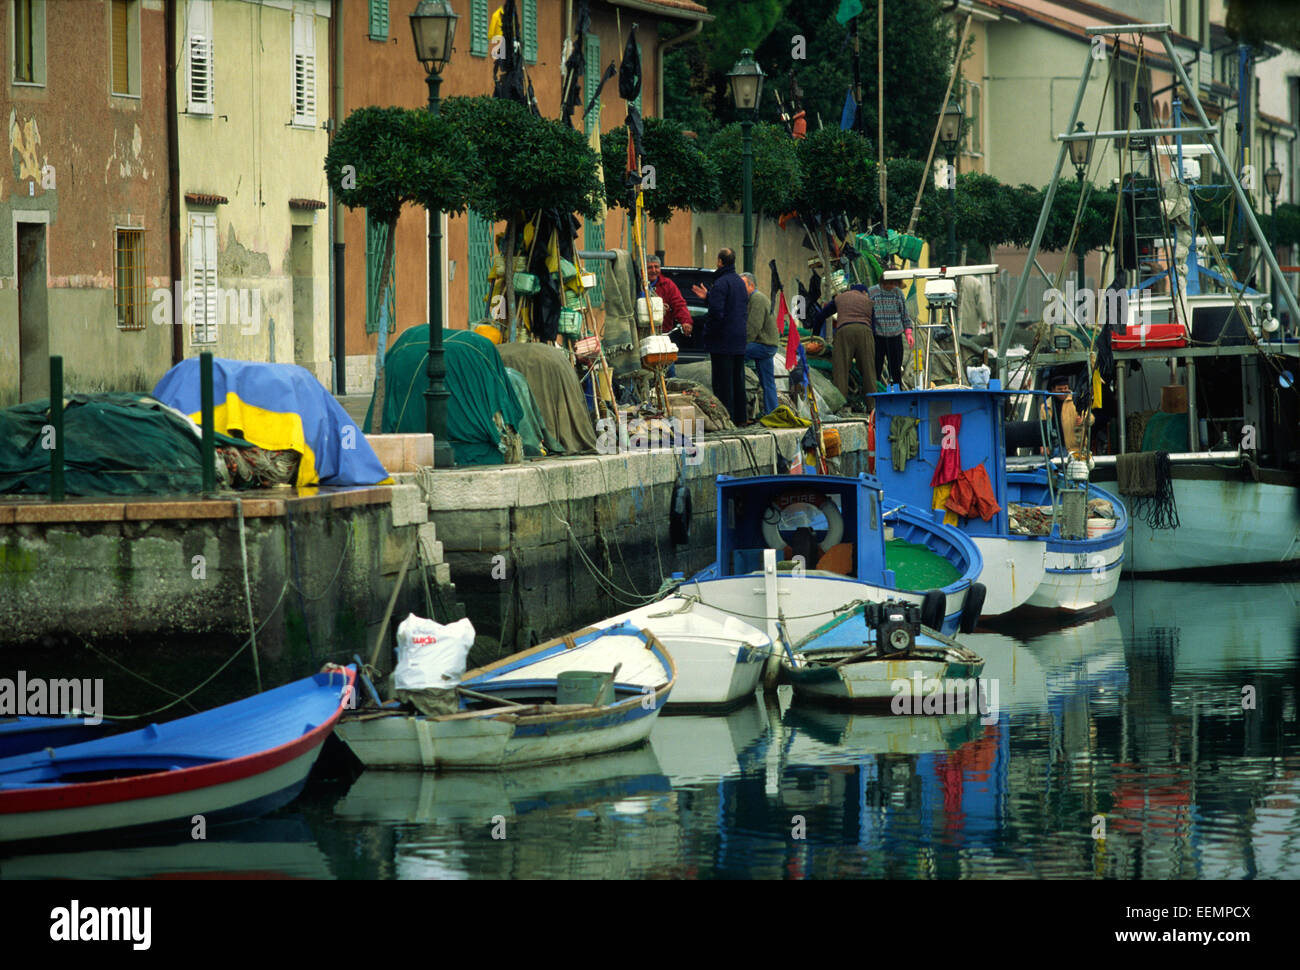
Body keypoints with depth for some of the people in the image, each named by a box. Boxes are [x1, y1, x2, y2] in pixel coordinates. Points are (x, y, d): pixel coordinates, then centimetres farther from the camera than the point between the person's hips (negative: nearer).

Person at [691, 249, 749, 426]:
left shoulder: (720, 283, -15)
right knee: (738, 378, 13)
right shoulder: (740, 282, 13)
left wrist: (707, 332, -8)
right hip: (739, 340, 8)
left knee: (723, 380, -6)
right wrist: (708, 296, 24)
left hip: (723, 341, -8)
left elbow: (716, 312, -21)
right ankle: (740, 416, 16)